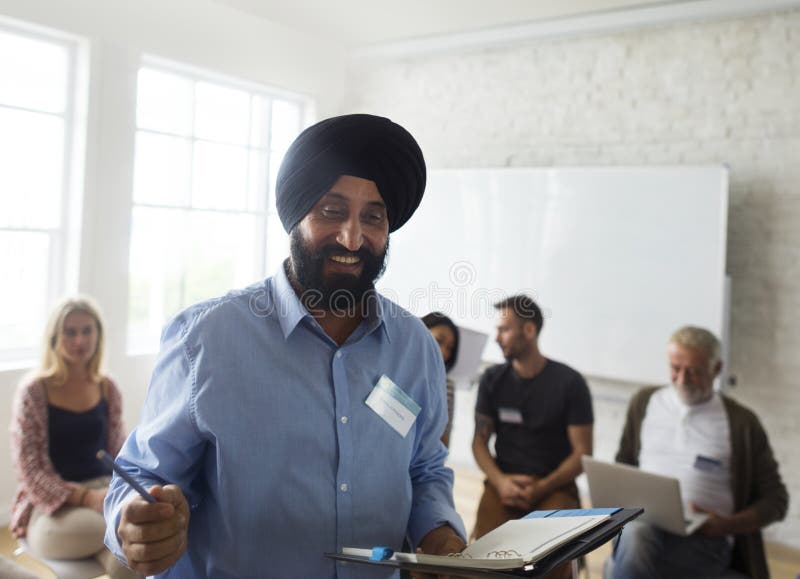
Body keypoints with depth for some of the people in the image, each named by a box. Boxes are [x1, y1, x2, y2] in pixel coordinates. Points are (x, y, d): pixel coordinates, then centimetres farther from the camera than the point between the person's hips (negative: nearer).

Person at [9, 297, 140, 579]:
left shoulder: (107, 389, 7)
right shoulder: (33, 392, -4)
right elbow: (29, 471, -7)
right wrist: (85, 497, -20)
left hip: (105, 491, 2)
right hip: (52, 506, -2)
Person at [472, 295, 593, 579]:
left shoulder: (570, 382, -1)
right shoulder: (492, 379, 8)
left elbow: (582, 452, -2)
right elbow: (480, 441, 8)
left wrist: (541, 488, -15)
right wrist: (500, 481, -11)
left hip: (554, 485, -1)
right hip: (503, 482, 2)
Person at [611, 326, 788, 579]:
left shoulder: (741, 422, 8)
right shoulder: (644, 402, 17)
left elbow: (776, 501, 11)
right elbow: (623, 466, 25)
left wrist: (725, 525, -6)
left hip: (703, 539, -2)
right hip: (643, 522, 3)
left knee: (633, 551, -37)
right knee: (634, 535, -38)